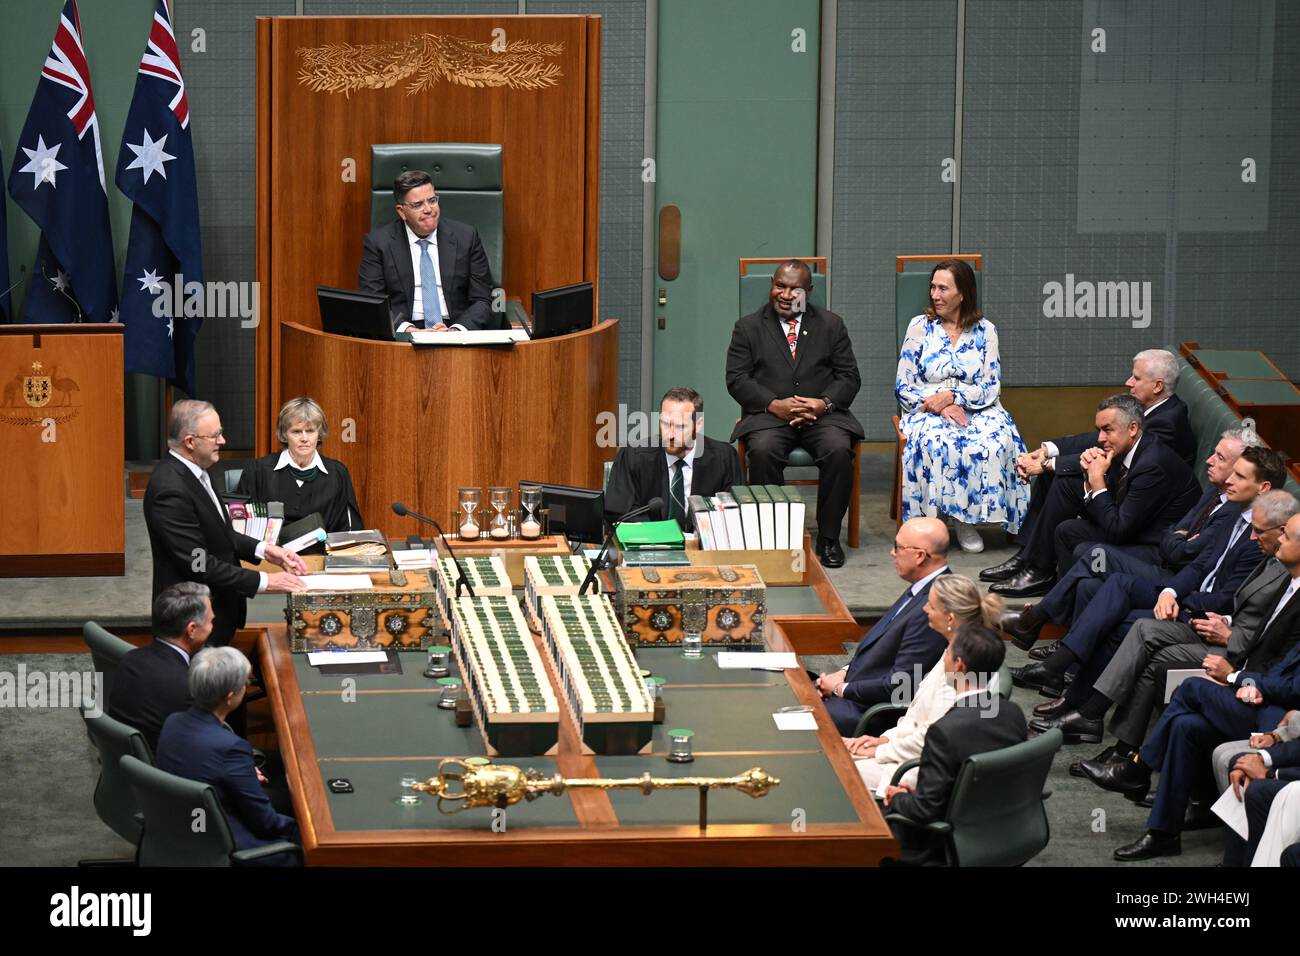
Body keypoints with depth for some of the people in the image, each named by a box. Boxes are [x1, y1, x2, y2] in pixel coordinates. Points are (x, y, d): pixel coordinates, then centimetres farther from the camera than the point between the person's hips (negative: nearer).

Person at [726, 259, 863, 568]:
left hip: (821, 414, 1)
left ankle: (828, 538, -18)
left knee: (839, 450, -30)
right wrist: (774, 405, -15)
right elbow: (736, 379, 1)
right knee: (763, 451, -34)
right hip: (769, 415, -1)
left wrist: (824, 403, -12)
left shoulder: (831, 325, 14)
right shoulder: (748, 327, 11)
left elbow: (849, 377, 9)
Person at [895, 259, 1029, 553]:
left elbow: (990, 387, 0)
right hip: (928, 411, -1)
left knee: (996, 441, -34)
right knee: (935, 442, -38)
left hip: (975, 410, 1)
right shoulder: (919, 327, 7)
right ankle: (931, 516, -28)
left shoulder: (984, 330, 8)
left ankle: (966, 520, -24)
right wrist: (940, 406, -13)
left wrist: (952, 396, -16)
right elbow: (904, 389, 4)